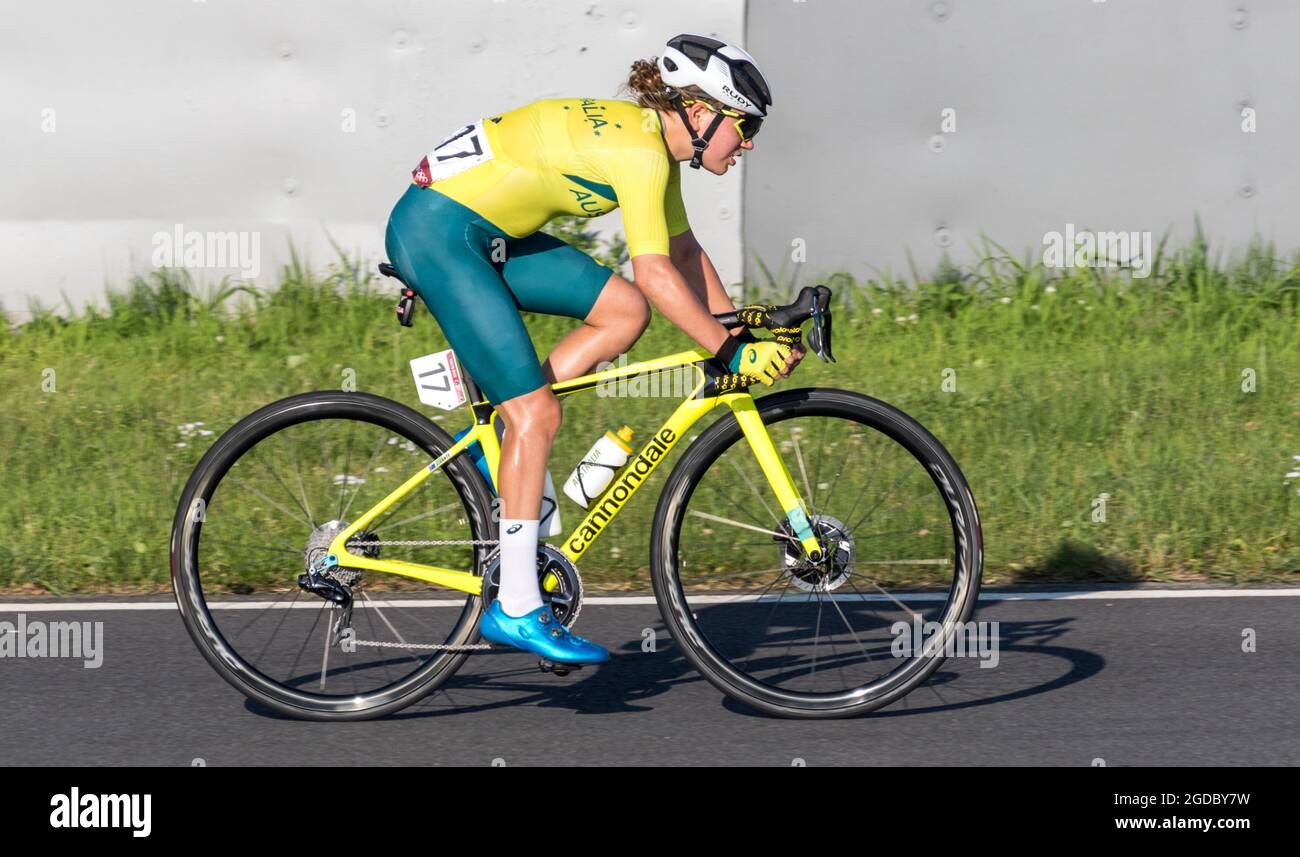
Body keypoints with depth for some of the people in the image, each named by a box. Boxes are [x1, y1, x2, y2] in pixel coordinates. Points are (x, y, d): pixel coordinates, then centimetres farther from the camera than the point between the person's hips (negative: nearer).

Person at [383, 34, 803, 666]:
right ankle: (516, 610, -7)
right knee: (536, 412, -11)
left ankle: (496, 439, 8)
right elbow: (654, 272, -25)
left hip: (482, 233, 10)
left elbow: (682, 250, 19)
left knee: (624, 312, 4)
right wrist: (730, 353, -23)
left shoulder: (654, 139, 10)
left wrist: (740, 330, 14)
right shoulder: (640, 148, -20)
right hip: (435, 232, -10)